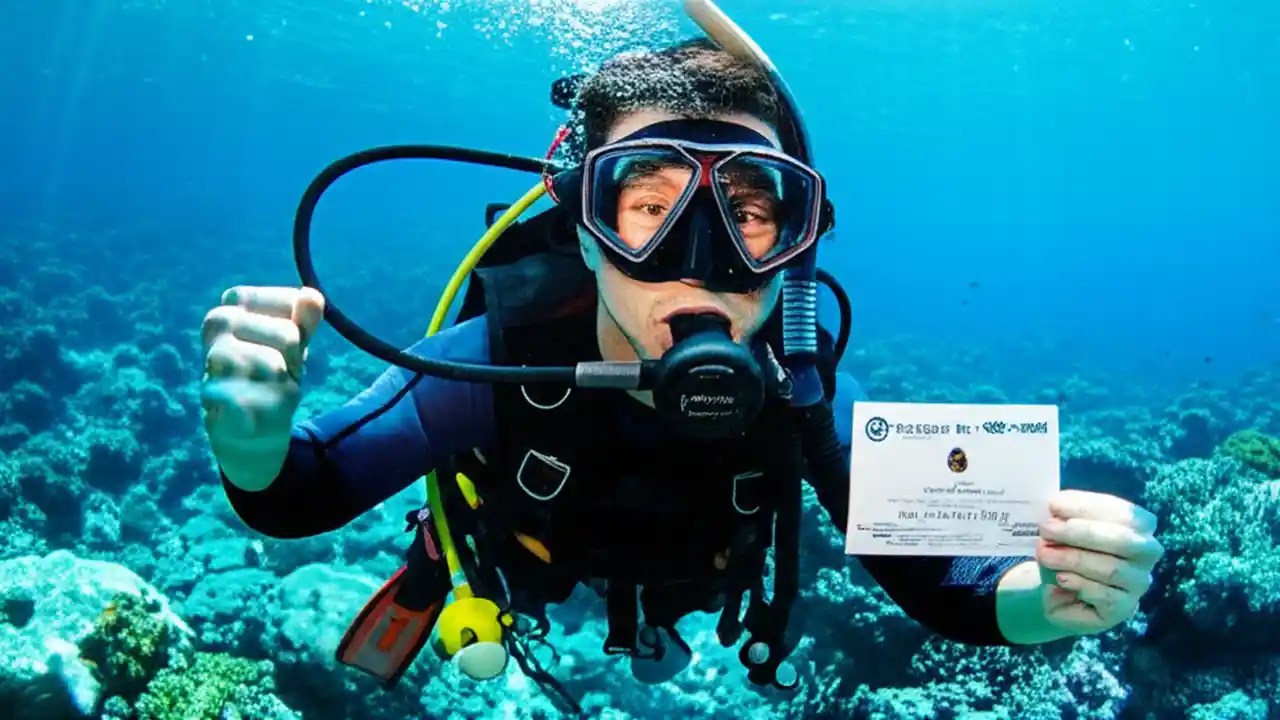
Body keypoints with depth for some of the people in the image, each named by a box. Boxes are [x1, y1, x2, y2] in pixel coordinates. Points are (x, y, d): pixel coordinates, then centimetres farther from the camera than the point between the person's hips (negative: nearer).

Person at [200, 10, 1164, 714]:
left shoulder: (805, 390, -38)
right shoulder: (501, 358, -43)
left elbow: (925, 572, -30)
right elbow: (305, 498, -33)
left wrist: (1042, 594, -53)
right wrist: (258, 447, -58)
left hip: (680, 592, 2)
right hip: (516, 571, -1)